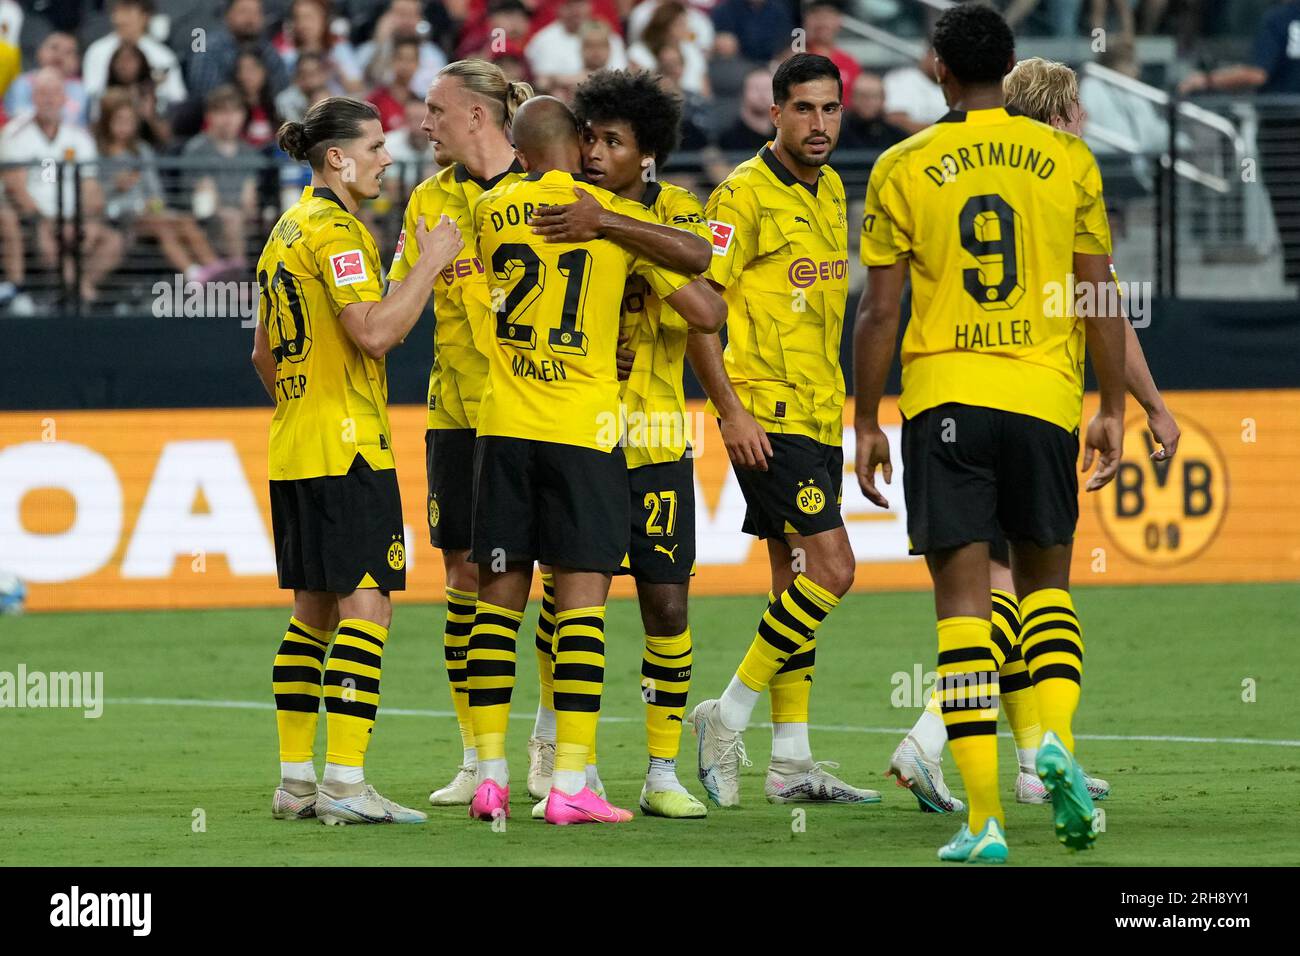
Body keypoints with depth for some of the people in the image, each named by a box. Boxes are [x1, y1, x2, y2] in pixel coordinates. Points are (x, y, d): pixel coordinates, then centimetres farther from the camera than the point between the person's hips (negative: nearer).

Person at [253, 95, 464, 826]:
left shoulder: (289, 230, 17)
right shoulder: (334, 230, -13)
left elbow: (265, 354, 23)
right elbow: (375, 331, -23)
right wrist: (431, 262, -15)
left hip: (295, 452, 10)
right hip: (348, 450, -10)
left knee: (314, 611, 12)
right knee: (367, 604, -10)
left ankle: (297, 780, 12)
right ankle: (346, 785, -15)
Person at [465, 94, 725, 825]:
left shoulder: (491, 212, 6)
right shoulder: (621, 218, -3)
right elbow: (707, 313, -2)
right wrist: (719, 299, 19)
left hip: (504, 428, 3)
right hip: (583, 427, -3)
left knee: (501, 594, 9)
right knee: (583, 597, -2)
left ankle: (491, 776, 7)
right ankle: (571, 784, -8)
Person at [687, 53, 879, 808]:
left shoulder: (830, 190, 13)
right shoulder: (744, 196, -12)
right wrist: (731, 410, -19)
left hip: (819, 417, 8)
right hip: (767, 419, -8)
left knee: (798, 580, 10)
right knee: (829, 571, -15)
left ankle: (792, 762, 13)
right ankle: (728, 717, -5)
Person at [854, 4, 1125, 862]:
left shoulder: (904, 169, 1)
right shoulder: (1068, 160, 4)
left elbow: (879, 312, 0)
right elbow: (1102, 299, 5)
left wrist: (867, 423, 8)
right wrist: (1113, 409, 13)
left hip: (944, 397, -1)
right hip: (1044, 397, 1)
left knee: (964, 597, 0)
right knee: (1046, 580, 18)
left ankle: (986, 817, -7)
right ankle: (1055, 736, -9)